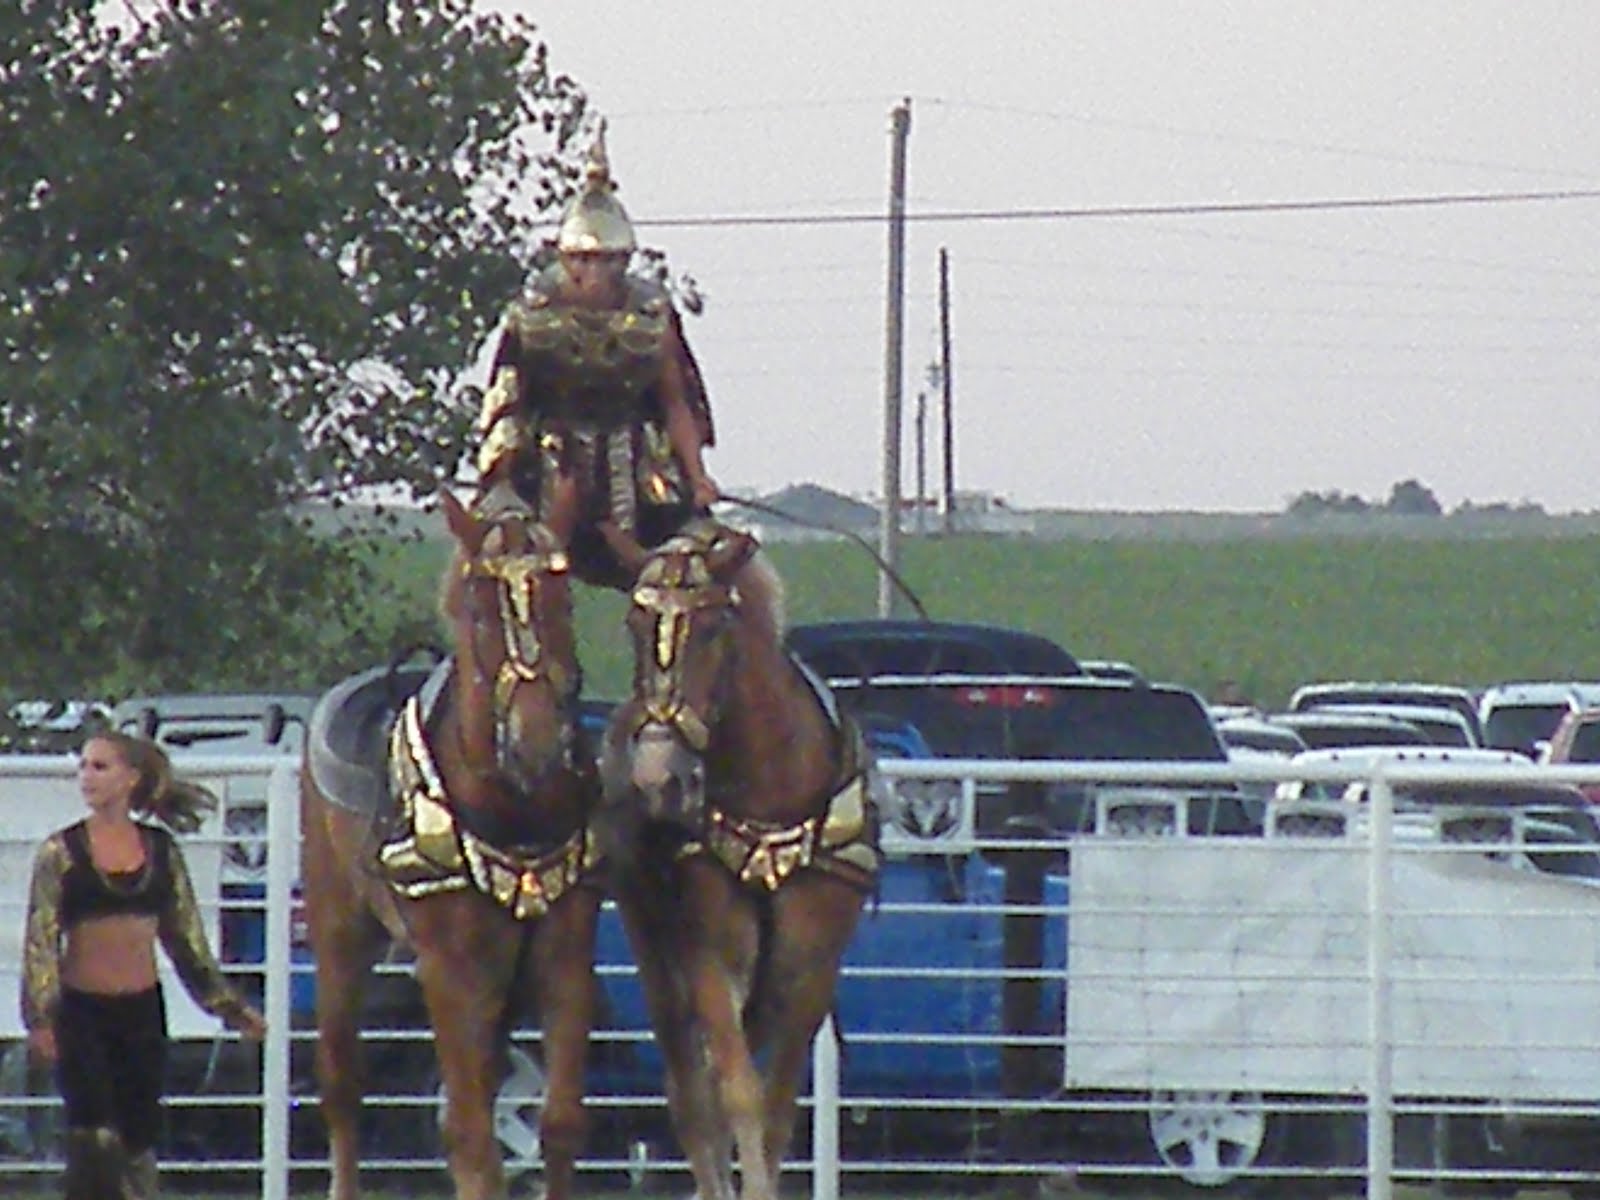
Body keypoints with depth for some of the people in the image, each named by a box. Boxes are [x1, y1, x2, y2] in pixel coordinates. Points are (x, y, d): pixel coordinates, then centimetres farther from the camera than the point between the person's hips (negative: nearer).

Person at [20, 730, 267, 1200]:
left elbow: (186, 936, 12)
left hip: (142, 1009, 3)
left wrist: (230, 1007, 13)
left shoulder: (160, 849, 5)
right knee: (93, 1139, -11)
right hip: (81, 1011, -3)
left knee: (140, 1136, 7)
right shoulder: (61, 852, -4)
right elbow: (40, 940, -8)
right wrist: (40, 1017, -19)